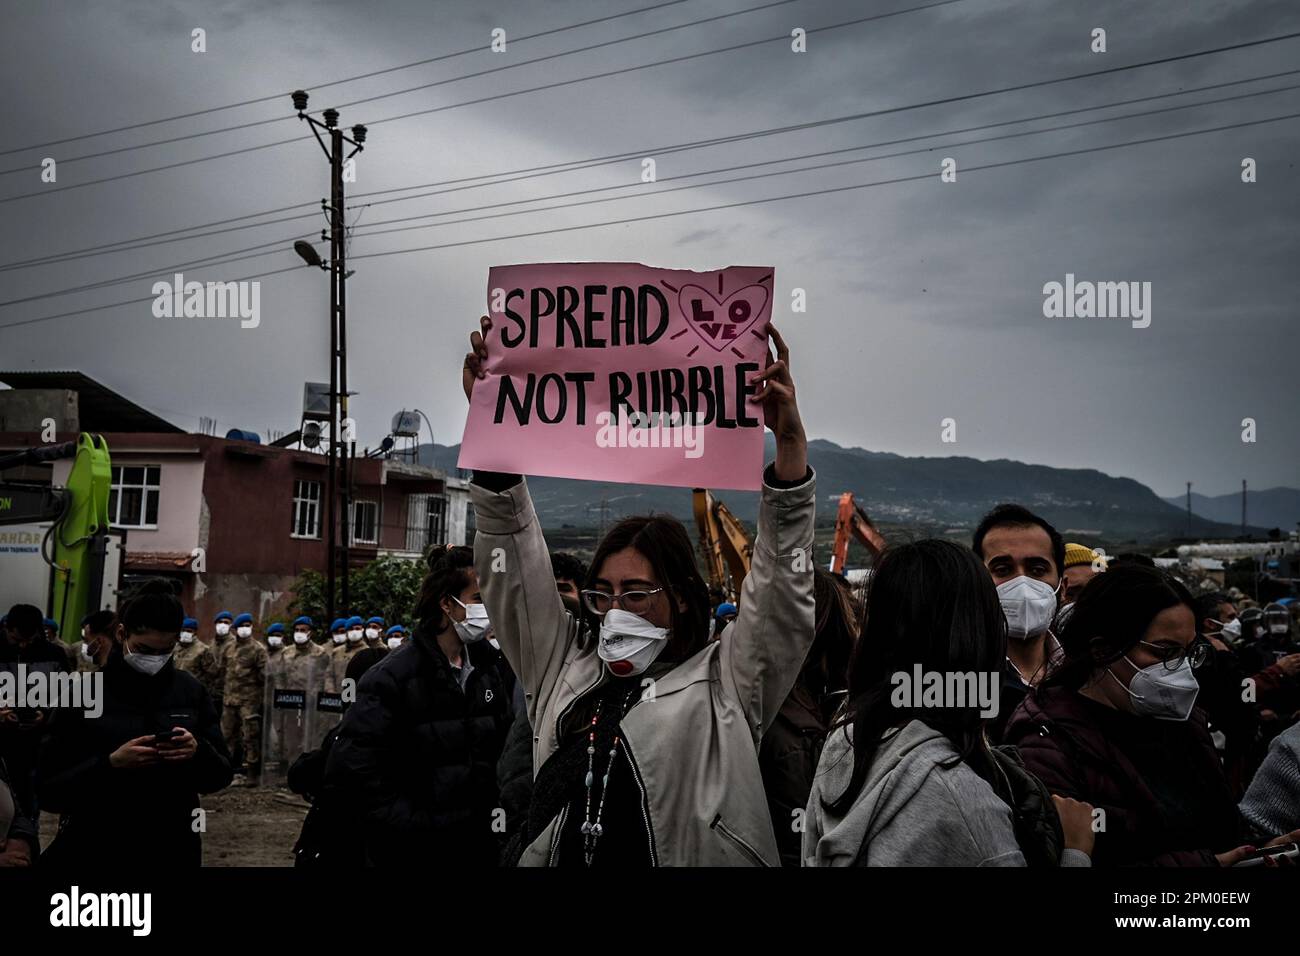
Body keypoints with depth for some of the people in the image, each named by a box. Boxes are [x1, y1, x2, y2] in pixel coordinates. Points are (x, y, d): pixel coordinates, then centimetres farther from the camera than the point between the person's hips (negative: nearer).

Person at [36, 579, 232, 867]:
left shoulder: (191, 691, 0)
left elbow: (219, 778, 3)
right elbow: (48, 791, -8)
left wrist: (199, 752, -17)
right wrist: (110, 764, -23)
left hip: (173, 848, 2)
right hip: (93, 849, -2)